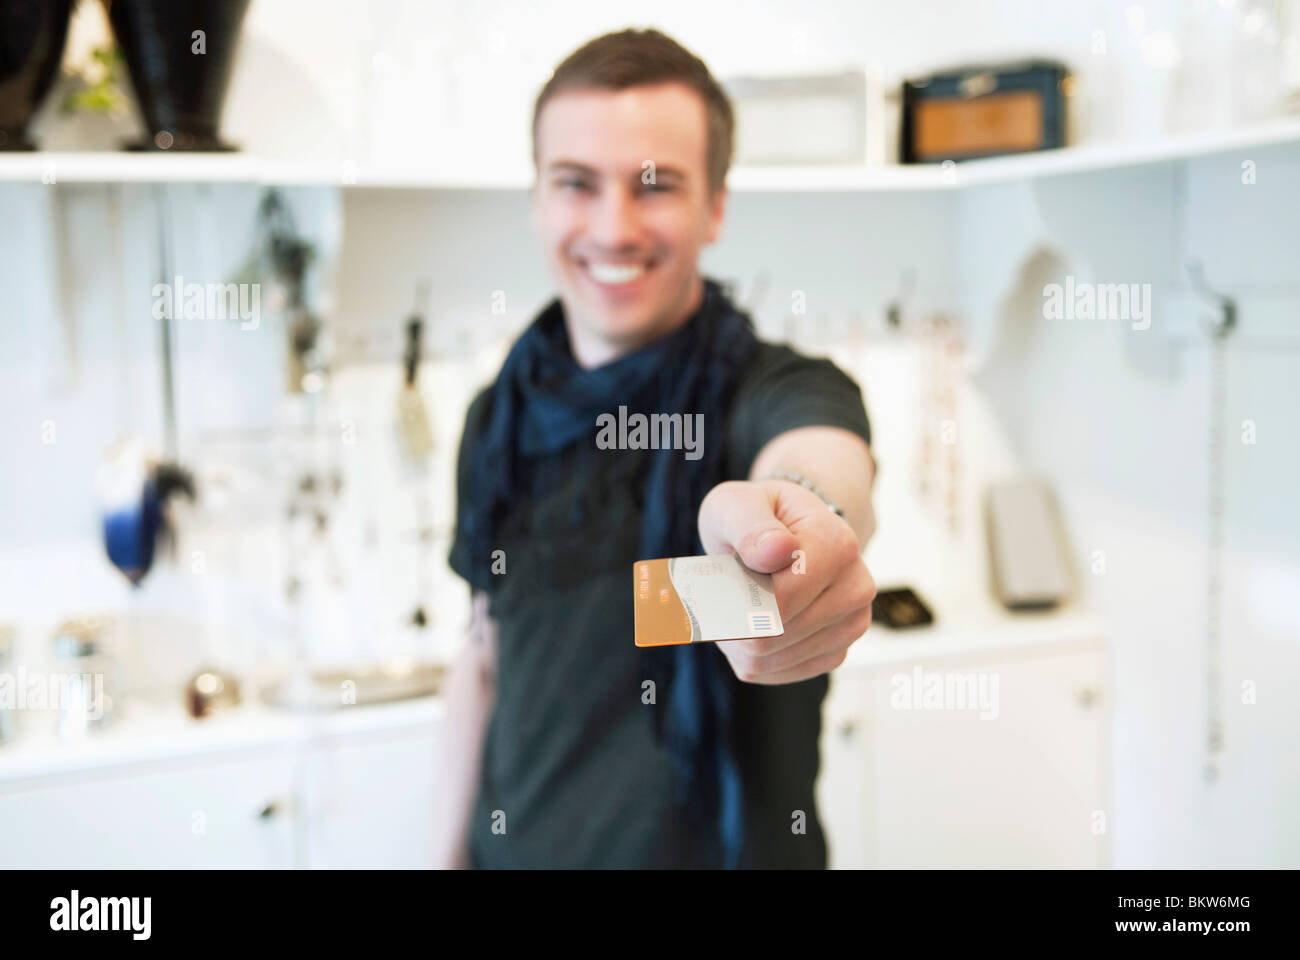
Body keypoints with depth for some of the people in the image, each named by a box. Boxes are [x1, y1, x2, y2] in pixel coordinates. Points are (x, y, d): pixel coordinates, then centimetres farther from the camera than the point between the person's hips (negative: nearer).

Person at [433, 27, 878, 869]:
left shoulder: (785, 393, -17)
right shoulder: (501, 419, -3)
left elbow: (822, 464, -41)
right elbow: (485, 659, 6)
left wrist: (805, 504, -63)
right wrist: (450, 853, 6)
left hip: (725, 848, -3)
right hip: (518, 848, 4)